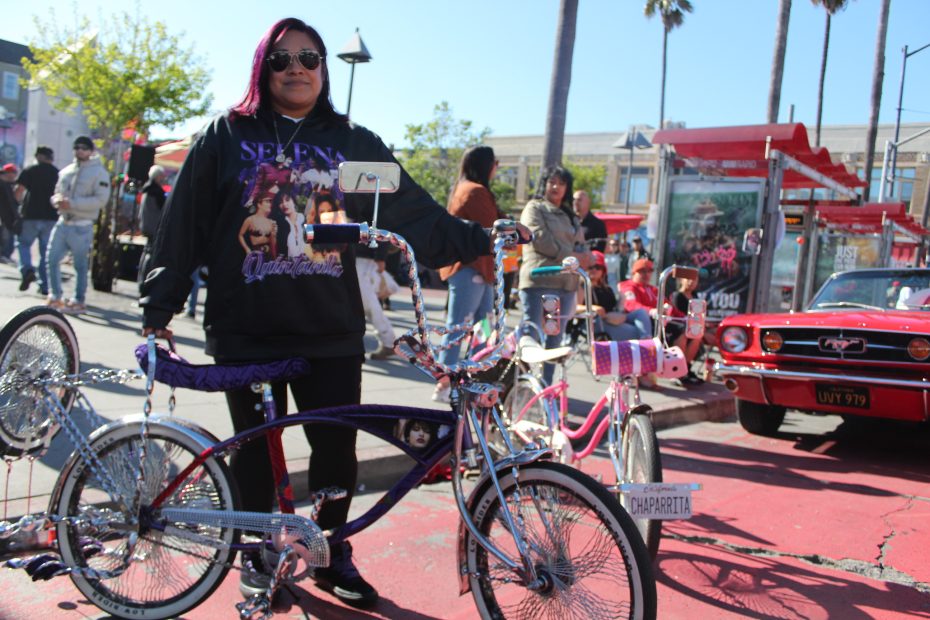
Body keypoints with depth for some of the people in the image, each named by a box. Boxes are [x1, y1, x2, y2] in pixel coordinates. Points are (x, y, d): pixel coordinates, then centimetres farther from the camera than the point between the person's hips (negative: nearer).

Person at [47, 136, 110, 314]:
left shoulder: (99, 172, -5)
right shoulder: (65, 171, 15)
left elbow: (101, 200, -15)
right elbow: (56, 192, 21)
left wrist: (72, 203, -20)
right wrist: (58, 200, -5)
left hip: (82, 227, -6)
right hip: (63, 222, 6)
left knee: (81, 265, 0)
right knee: (52, 259, 4)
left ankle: (78, 301, 9)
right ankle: (55, 296, 16)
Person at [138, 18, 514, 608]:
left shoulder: (354, 143, 8)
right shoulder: (229, 135, 4)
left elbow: (413, 212, 3)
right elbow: (184, 224, 2)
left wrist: (479, 239, -7)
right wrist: (160, 306, -1)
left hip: (331, 332, 1)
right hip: (246, 332, -1)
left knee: (337, 450, 4)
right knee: (256, 448, 11)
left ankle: (332, 554, 27)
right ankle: (258, 552, 32)